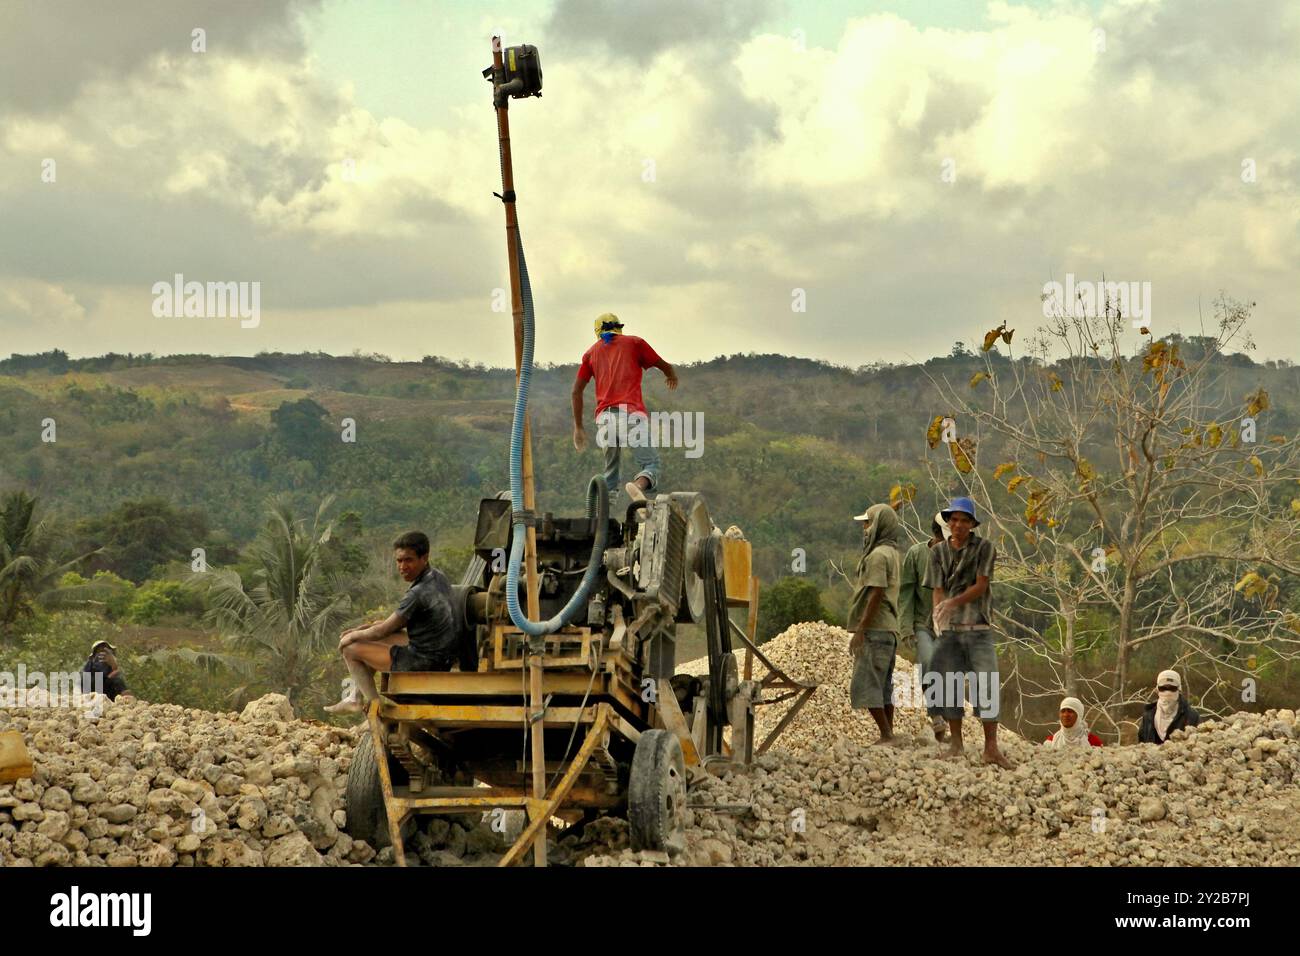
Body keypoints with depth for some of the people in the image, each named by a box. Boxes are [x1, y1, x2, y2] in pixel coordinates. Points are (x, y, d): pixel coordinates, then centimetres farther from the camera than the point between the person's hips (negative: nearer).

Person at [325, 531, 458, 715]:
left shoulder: (418, 593, -26)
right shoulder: (438, 576, 4)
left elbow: (383, 631, -15)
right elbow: (402, 621, 15)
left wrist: (354, 635, 3)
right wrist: (362, 629, 12)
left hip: (425, 664, -10)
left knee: (351, 648, 0)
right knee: (368, 636, 25)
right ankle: (356, 698, 31)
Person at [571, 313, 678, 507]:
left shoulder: (591, 352, 22)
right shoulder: (634, 343, 16)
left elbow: (577, 391, 16)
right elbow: (663, 366, 23)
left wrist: (578, 427, 19)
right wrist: (672, 376, 47)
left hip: (604, 417, 3)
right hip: (631, 413, -3)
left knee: (610, 469, 15)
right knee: (650, 463, -2)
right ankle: (639, 485, -35)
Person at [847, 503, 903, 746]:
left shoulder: (878, 555, -13)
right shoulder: (892, 553, 17)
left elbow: (876, 595, -19)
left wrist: (860, 630, -18)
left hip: (875, 631, -10)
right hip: (889, 629, 10)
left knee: (865, 685, -10)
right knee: (883, 687, 11)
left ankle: (886, 735, -12)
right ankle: (888, 736, 12)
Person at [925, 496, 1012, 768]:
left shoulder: (984, 547, 2)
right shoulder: (938, 552, 10)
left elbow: (981, 586, -5)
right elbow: (938, 590, 4)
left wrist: (953, 602, -19)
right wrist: (938, 617, -14)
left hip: (978, 626, -3)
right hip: (949, 629, 3)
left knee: (986, 685, -8)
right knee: (950, 685, 4)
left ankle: (991, 748, -7)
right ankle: (955, 744, 14)